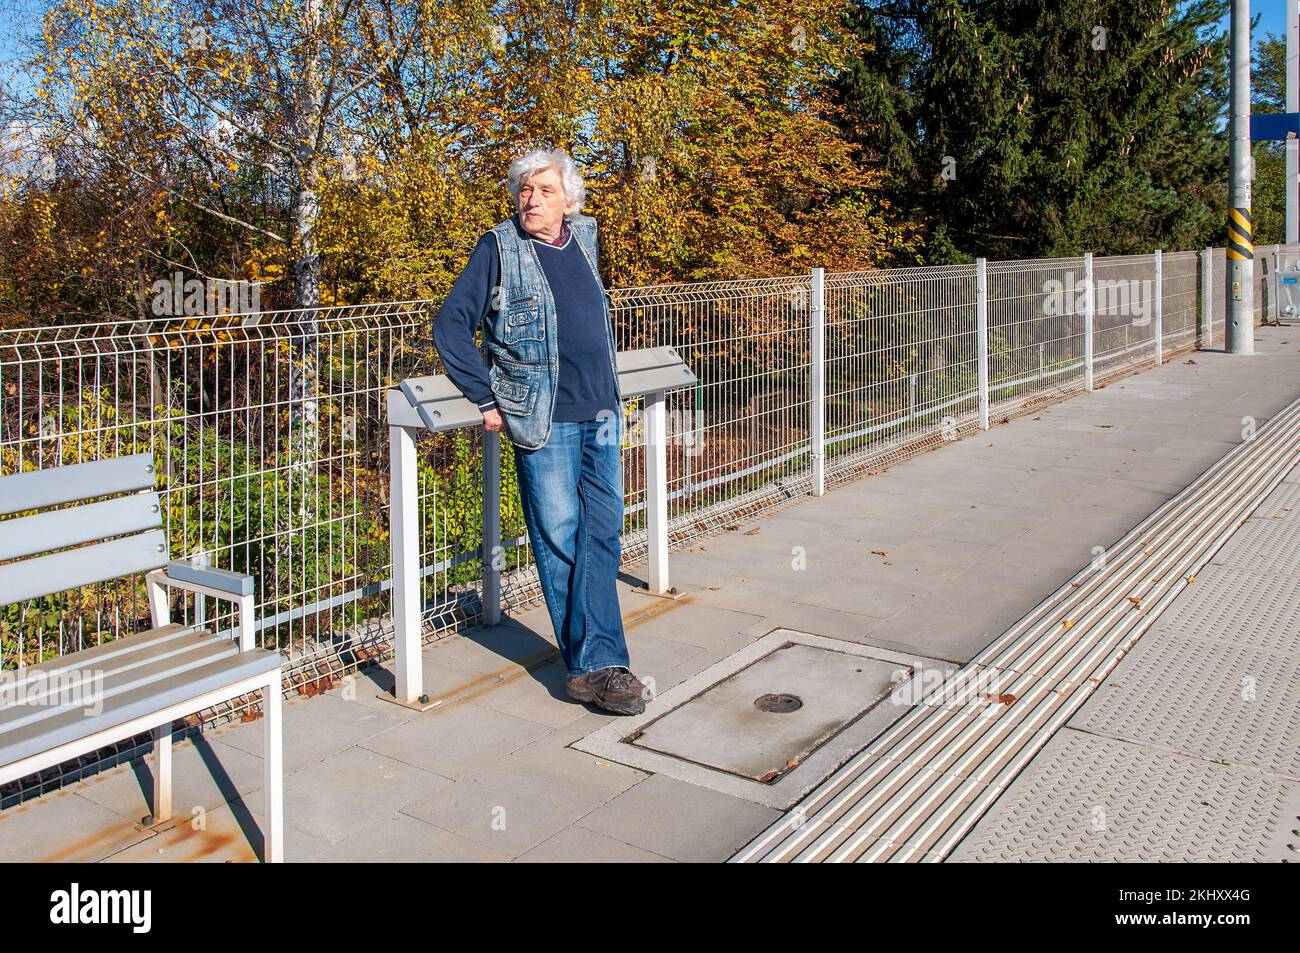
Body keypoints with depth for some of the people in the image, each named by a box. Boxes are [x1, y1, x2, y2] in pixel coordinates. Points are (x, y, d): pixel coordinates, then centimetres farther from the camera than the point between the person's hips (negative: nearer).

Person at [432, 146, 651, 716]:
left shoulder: (585, 238, 12)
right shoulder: (499, 248, -4)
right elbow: (450, 326, -6)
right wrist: (487, 400, -9)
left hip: (601, 416, 6)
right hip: (543, 420, -5)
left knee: (602, 535, 1)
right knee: (560, 542, -2)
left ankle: (590, 666, 5)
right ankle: (598, 664, 6)